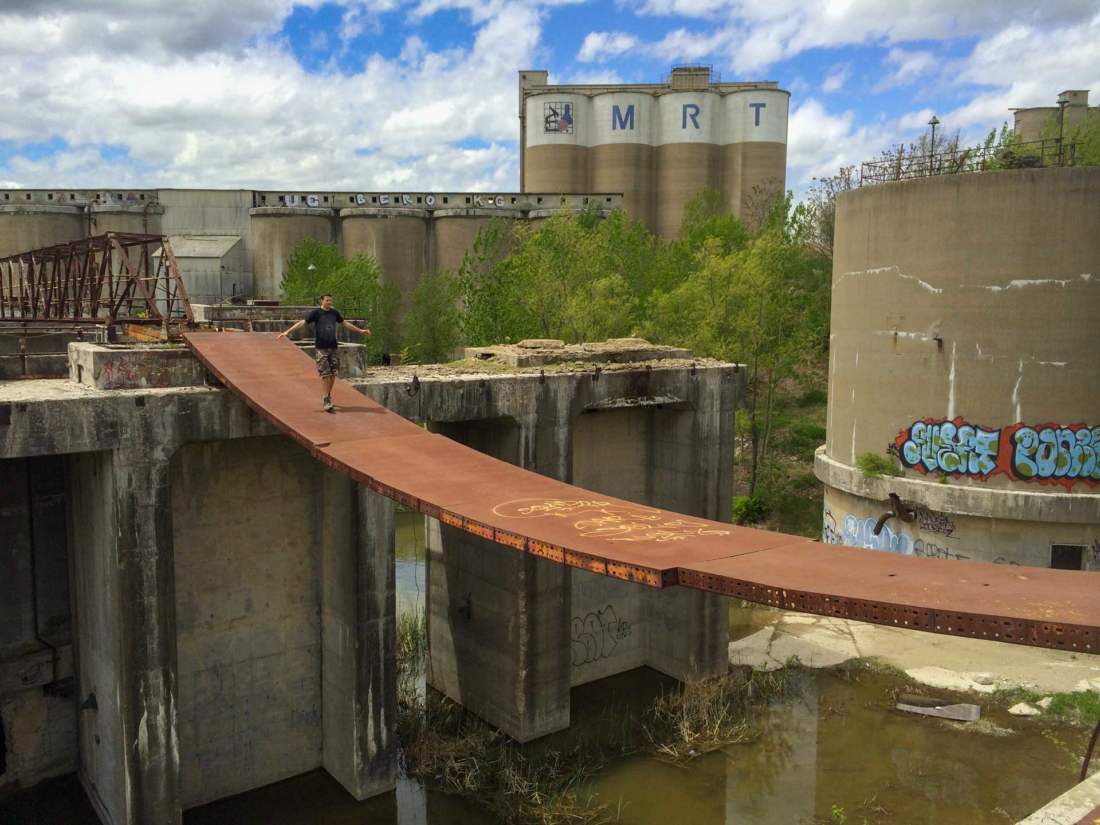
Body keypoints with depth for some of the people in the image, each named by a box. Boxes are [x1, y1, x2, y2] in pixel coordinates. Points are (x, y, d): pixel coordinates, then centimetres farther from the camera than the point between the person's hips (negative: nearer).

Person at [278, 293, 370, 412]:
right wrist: (288, 331, -20)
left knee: (333, 373, 6)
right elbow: (302, 322, -10)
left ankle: (328, 397, 22)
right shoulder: (316, 313, -4)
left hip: (333, 347, 5)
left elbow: (345, 323, 24)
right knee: (325, 374, -7)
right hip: (321, 348, -5)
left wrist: (360, 331, 33)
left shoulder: (334, 313, 11)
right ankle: (327, 402, -4)